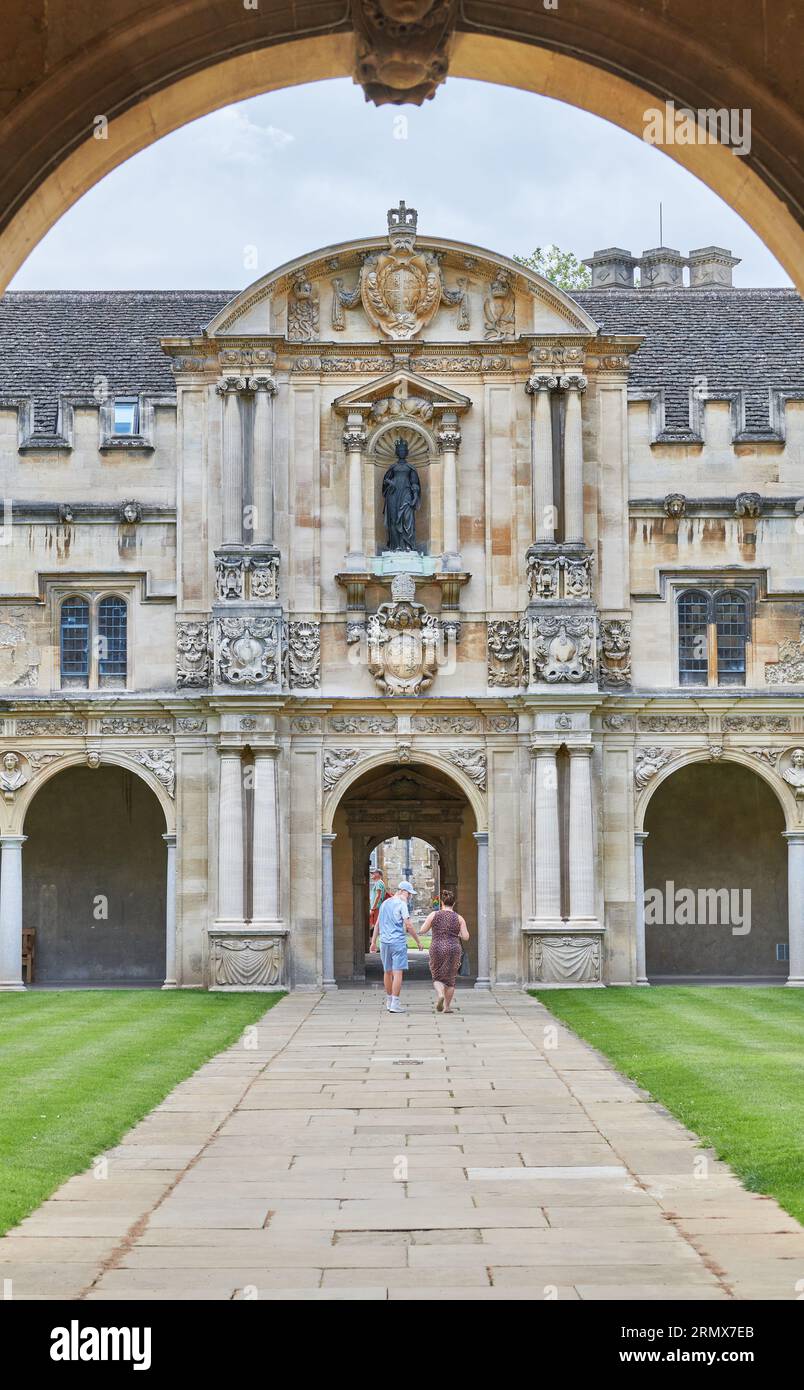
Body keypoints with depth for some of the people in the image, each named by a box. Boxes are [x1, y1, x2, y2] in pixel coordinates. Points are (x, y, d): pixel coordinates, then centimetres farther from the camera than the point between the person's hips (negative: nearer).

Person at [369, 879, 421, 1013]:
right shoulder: (401, 904, -6)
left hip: (384, 942, 7)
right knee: (398, 972, -8)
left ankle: (389, 1001, 26)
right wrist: (418, 941, -4)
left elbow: (377, 924, 19)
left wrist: (373, 942, 23)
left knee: (387, 972, 16)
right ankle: (395, 1004, -13)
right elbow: (408, 925, -11)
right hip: (398, 942, -7)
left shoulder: (385, 903, 16)